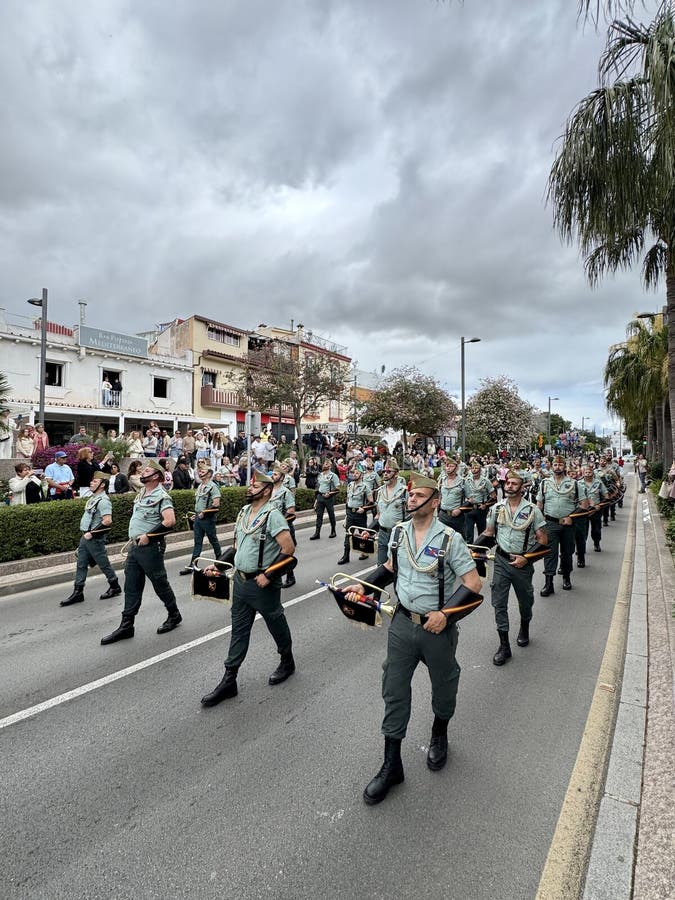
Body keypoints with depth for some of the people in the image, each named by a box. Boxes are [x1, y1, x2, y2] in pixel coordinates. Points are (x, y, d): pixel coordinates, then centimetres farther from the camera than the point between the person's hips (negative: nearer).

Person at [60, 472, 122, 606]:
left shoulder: (103, 500, -20)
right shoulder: (93, 497, 10)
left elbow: (107, 521, -29)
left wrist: (92, 533, -23)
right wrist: (86, 534, 16)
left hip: (95, 539, -9)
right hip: (85, 537, 9)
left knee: (103, 564, 5)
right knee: (81, 565, 10)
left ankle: (115, 587, 21)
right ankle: (78, 593, 17)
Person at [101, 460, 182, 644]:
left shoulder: (161, 496, -15)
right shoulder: (141, 494, 11)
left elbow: (170, 521, -29)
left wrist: (148, 535, -23)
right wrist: (134, 539, 16)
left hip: (150, 548, -8)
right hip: (134, 547, 8)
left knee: (160, 584, 6)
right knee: (131, 588, 10)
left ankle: (174, 616, 25)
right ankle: (126, 626, 18)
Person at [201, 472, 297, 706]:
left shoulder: (272, 515, -19)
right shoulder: (244, 511, 5)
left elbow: (288, 549, -22)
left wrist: (268, 575, -22)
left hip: (262, 584, -7)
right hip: (240, 581, 7)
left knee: (276, 624, 14)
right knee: (239, 630, 12)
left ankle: (287, 662, 38)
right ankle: (229, 680, 21)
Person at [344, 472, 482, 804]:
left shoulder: (449, 538, -18)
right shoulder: (399, 532, -4)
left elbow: (473, 584, -14)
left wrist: (446, 614, -22)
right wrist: (363, 585, 3)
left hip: (437, 627, -3)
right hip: (402, 624, 3)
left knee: (443, 686, 20)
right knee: (394, 690, 7)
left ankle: (439, 736, 50)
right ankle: (391, 764, 24)